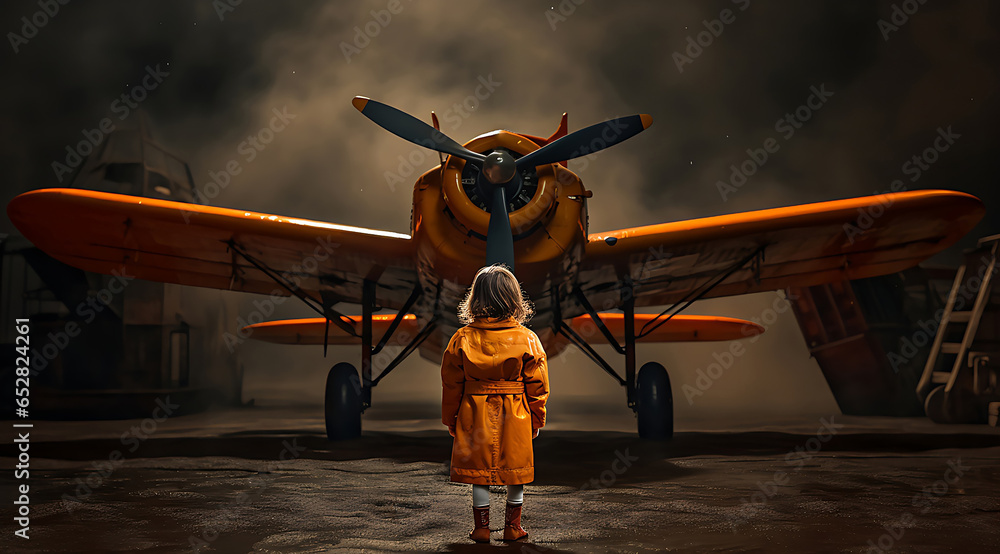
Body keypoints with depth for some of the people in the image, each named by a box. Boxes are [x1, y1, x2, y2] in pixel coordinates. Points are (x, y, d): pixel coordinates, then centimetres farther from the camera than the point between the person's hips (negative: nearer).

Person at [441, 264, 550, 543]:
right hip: (515, 420, 0)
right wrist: (537, 420, 9)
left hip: (475, 415, 1)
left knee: (479, 471, 11)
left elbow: (451, 385, -1)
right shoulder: (528, 339, -9)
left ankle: (481, 527, 17)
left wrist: (450, 420, 11)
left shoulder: (461, 339, -7)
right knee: (516, 471, 13)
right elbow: (538, 386, -4)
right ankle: (512, 526, 22)